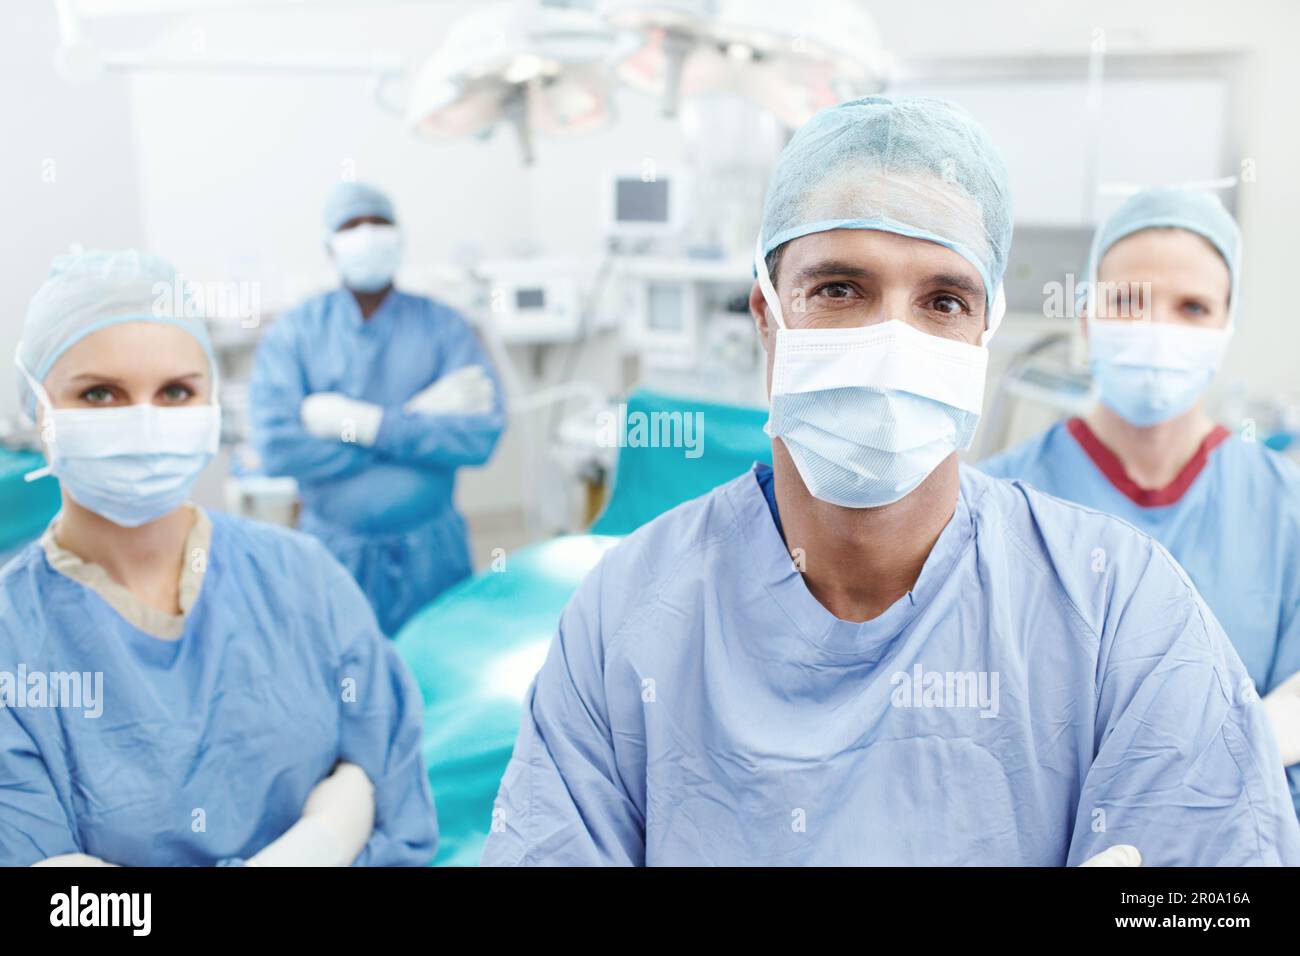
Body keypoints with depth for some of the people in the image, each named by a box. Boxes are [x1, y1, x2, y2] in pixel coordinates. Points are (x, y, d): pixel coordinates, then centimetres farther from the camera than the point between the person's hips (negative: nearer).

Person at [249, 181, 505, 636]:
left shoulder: (442, 325, 0)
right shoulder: (293, 332, -1)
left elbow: (483, 433, -13)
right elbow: (276, 446, -15)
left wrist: (368, 424, -19)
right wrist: (415, 418, -15)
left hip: (431, 552, 1)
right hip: (333, 551, 0)